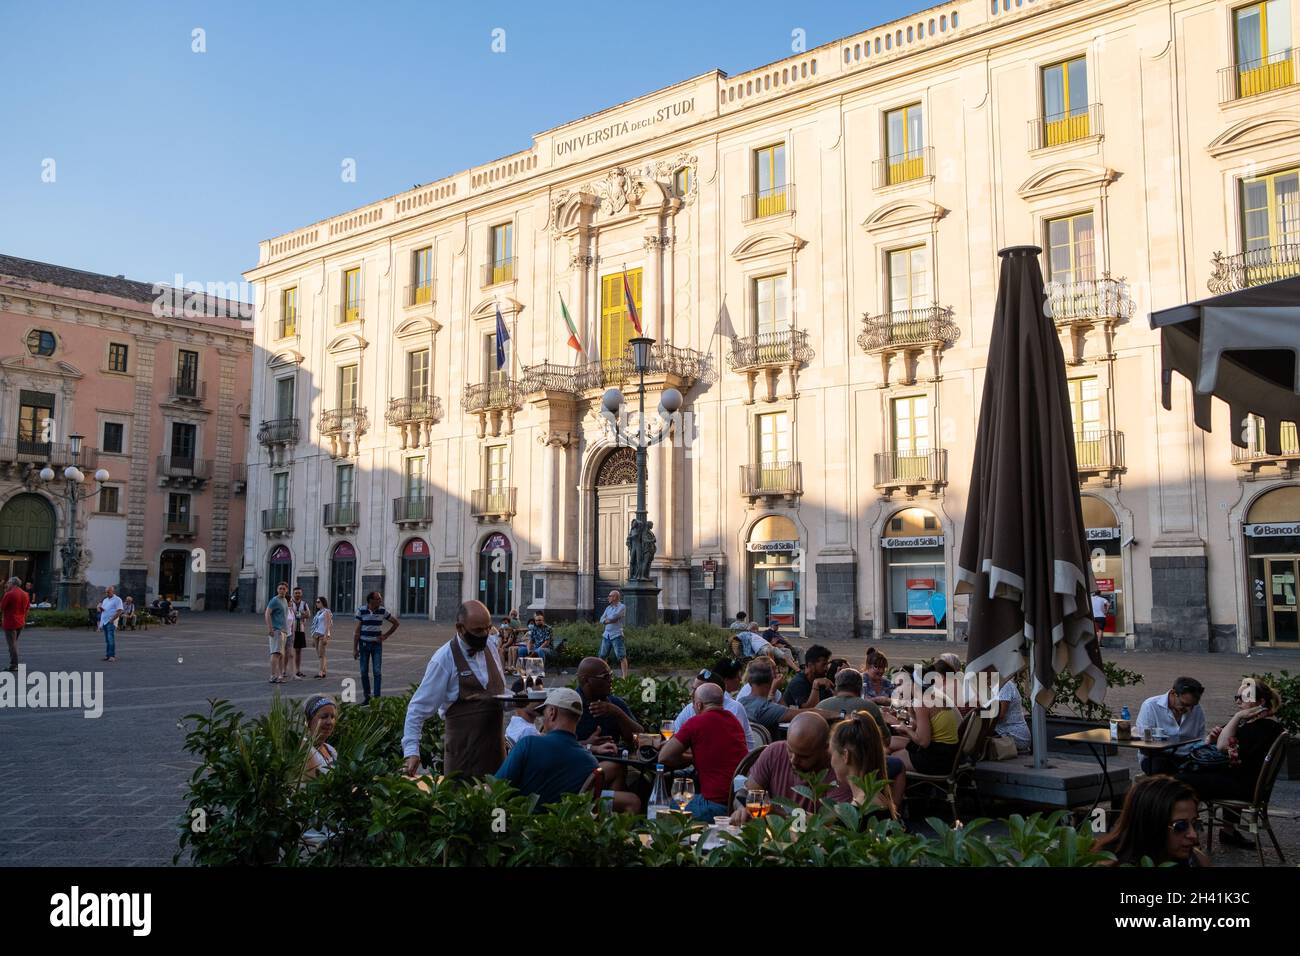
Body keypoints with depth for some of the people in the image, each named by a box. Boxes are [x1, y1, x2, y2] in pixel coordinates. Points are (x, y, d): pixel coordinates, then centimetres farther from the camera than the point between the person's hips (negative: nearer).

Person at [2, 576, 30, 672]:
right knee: (14, 643, 18)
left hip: (10, 623, -7)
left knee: (12, 644, -2)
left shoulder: (9, 594, -15)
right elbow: (27, 609, 14)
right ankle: (14, 663, 19)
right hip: (21, 623, 7)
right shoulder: (25, 594, 7)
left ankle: (14, 665, -2)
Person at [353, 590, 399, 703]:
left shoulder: (383, 611, -3)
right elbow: (357, 630, -4)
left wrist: (386, 635, 3)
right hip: (364, 644, 0)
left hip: (377, 644, 0)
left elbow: (396, 623, 10)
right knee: (364, 672, 4)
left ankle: (377, 697, -2)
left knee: (377, 672, -5)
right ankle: (367, 697, 15)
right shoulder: (361, 610, -6)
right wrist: (355, 648, -6)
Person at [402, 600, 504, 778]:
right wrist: (411, 750, -19)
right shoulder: (444, 659, -14)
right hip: (463, 748, -5)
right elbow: (418, 708, -12)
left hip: (496, 742, 5)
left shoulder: (492, 645, 3)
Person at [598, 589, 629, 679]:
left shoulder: (622, 607, -3)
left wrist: (607, 619, -1)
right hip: (606, 635, 7)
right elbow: (602, 620, 7)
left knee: (621, 656, -11)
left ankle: (625, 677, -13)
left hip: (616, 635, -7)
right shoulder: (608, 607, 16)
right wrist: (609, 620, -12)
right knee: (601, 656, 11)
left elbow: (614, 616, -18)